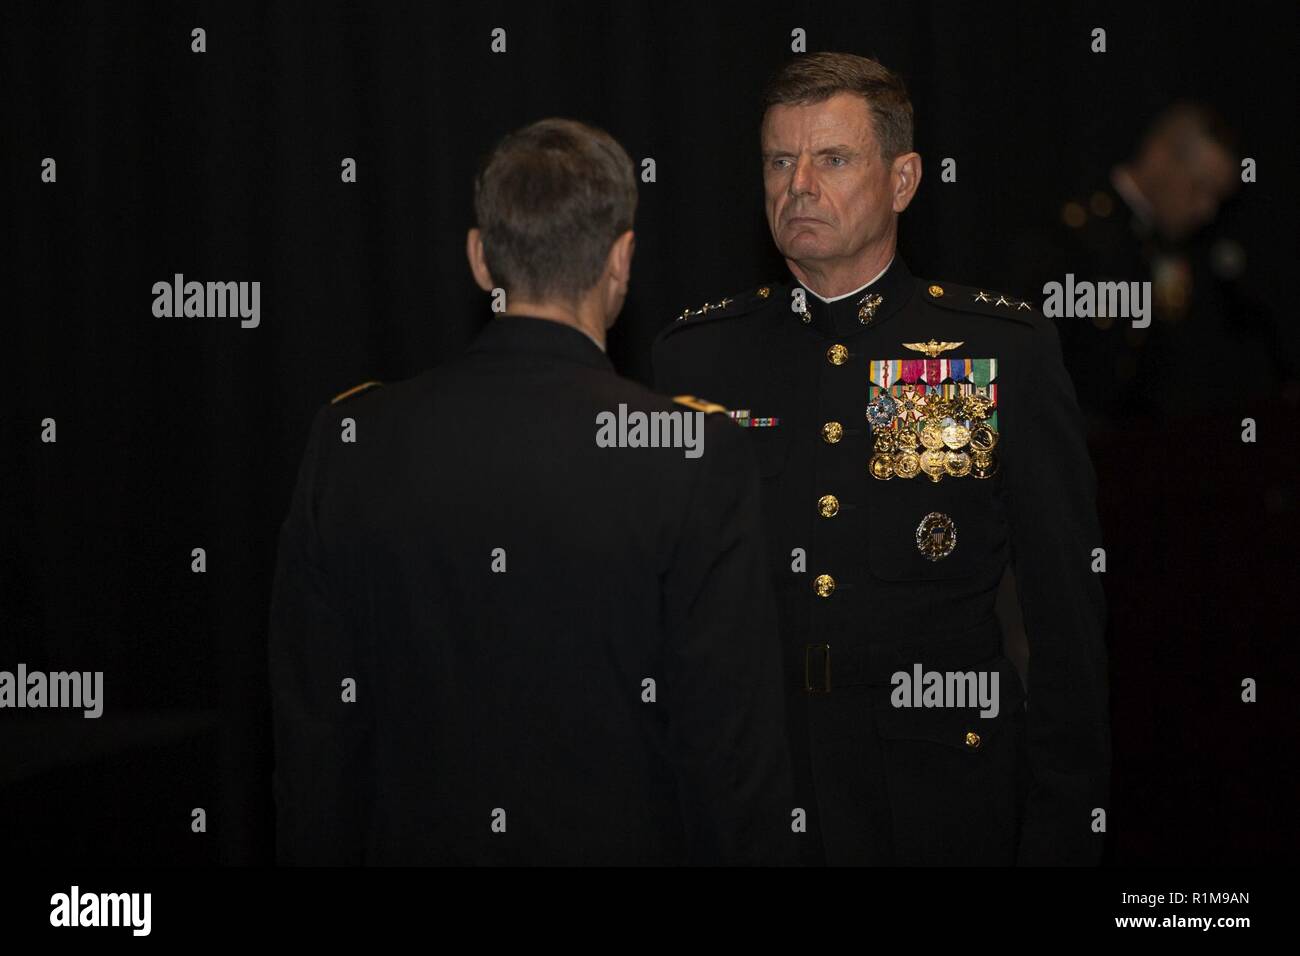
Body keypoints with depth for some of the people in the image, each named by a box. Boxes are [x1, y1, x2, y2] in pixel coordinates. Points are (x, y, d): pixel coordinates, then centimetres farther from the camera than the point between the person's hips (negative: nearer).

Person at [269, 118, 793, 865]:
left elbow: (314, 718, 0)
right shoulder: (695, 454, -15)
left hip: (411, 840, 2)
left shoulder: (352, 441, -6)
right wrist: (746, 850, -2)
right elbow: (735, 731, -14)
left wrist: (323, 852, 10)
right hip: (623, 837, -2)